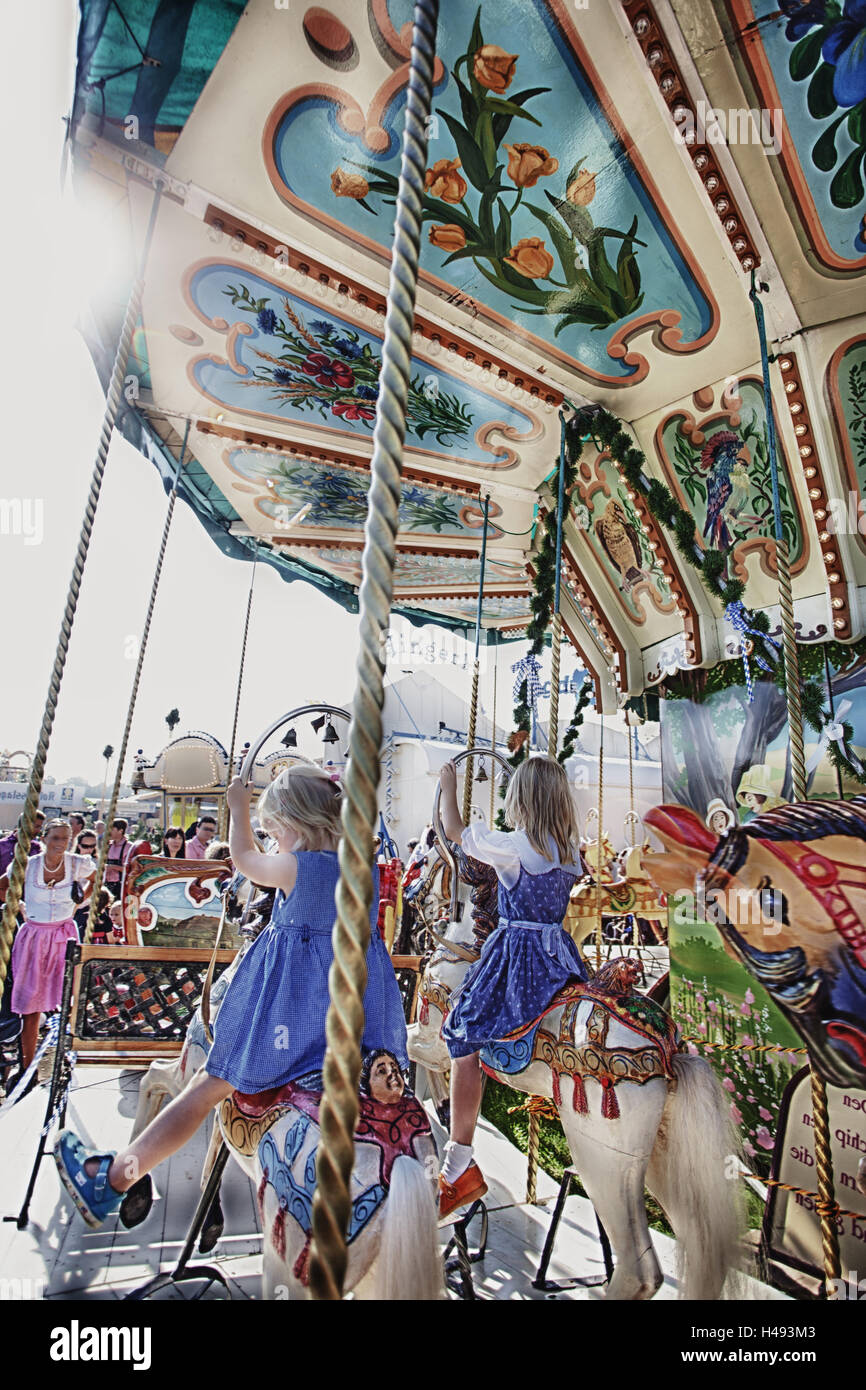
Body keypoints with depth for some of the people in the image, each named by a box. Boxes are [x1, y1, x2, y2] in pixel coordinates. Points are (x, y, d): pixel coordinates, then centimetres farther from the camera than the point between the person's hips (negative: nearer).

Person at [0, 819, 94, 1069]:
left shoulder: (78, 864, -8)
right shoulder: (28, 865, -8)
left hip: (64, 936, 0)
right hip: (33, 937, 0)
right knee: (30, 1007, 5)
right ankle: (27, 1067, 18)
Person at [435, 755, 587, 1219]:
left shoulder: (510, 845, -17)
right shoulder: (571, 849, 3)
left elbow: (454, 830, -8)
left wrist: (448, 786, 7)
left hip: (513, 953, -7)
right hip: (560, 953, 7)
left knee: (463, 1043, 3)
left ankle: (460, 1168, 9)